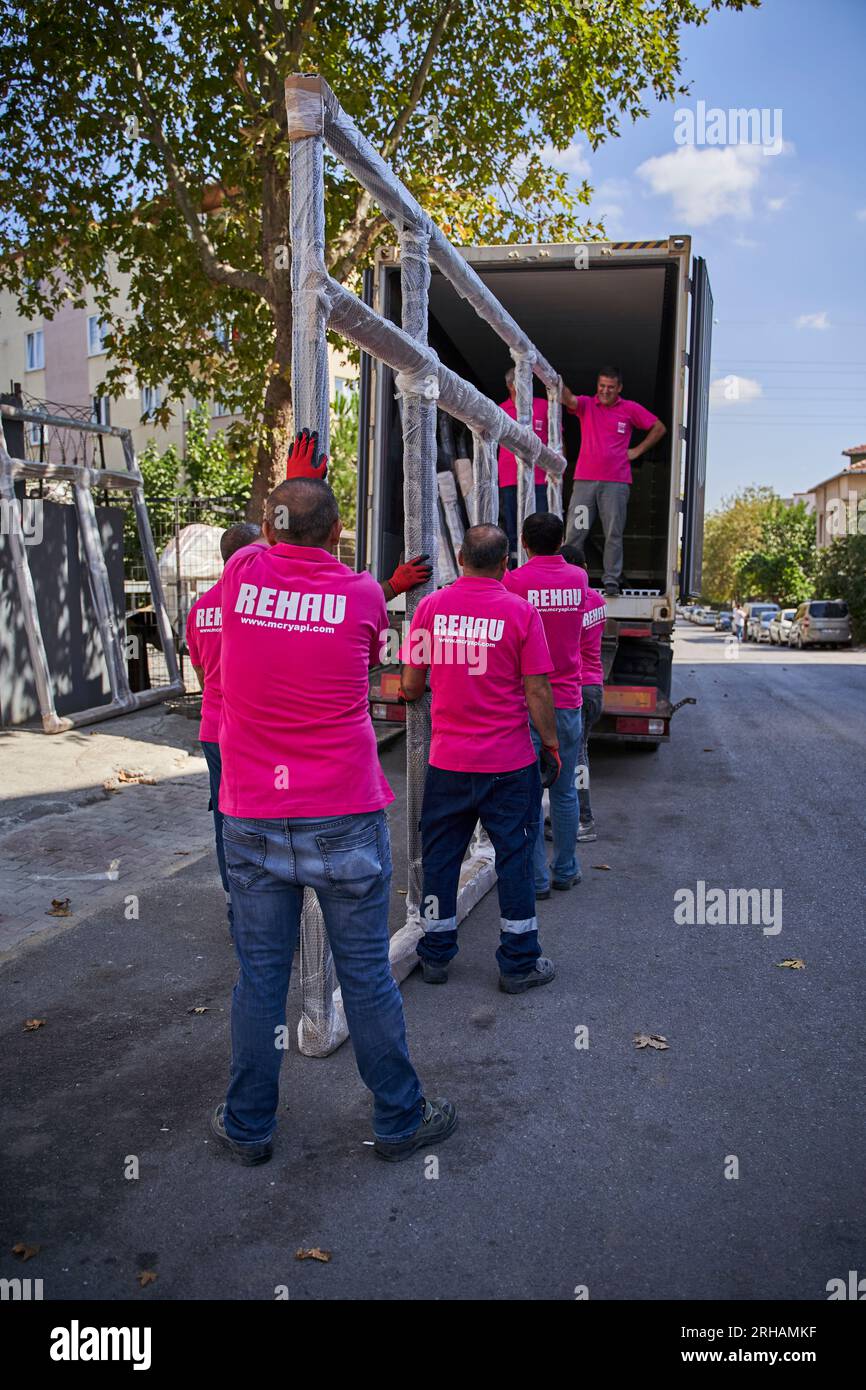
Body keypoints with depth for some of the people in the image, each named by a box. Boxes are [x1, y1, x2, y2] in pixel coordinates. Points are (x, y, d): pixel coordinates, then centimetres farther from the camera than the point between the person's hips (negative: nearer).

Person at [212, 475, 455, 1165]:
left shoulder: (242, 574, -2)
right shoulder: (364, 593, -6)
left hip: (252, 817, 2)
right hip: (345, 819, -2)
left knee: (259, 975, 13)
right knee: (367, 975, 9)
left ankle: (248, 1126, 28)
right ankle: (400, 1119, 26)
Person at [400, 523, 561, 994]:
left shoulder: (430, 607, -2)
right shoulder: (519, 611, -10)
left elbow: (411, 684, 4)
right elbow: (537, 691, -9)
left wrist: (412, 693, 27)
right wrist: (551, 744, 4)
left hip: (447, 760, 3)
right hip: (509, 761, -2)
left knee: (440, 856, 14)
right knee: (514, 857, 10)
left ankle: (435, 957, 25)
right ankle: (518, 963, 19)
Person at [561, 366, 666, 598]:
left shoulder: (630, 409, 7)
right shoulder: (586, 405, 8)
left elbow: (659, 428, 14)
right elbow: (568, 400, -14)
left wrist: (637, 451, 7)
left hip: (616, 481, 0)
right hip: (584, 480, 1)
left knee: (614, 534, 1)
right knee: (574, 532, -1)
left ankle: (611, 581, 7)